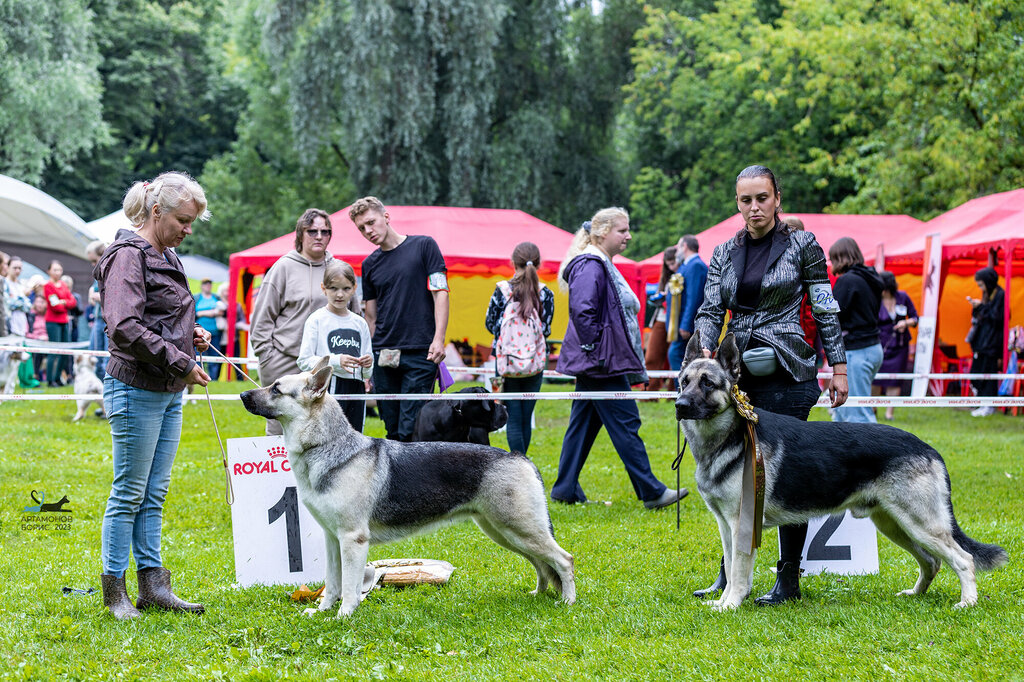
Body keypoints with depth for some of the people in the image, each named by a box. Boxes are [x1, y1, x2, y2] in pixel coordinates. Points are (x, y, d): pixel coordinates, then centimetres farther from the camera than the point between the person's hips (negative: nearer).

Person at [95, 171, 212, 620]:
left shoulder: (167, 257, 15)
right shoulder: (128, 256, -13)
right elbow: (125, 327, -23)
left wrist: (191, 334, 8)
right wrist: (181, 363, -20)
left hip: (170, 393, 9)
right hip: (136, 390, -9)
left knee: (155, 494, 11)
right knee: (130, 493, -2)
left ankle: (152, 584, 15)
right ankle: (114, 589, 7)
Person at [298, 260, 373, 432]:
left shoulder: (360, 323, 15)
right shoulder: (317, 320, 0)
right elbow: (304, 361, -6)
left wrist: (367, 365, -3)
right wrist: (336, 361, -18)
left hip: (356, 389, 5)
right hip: (328, 390, -5)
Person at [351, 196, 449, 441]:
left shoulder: (424, 246, 2)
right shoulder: (370, 264, 14)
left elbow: (440, 293, -3)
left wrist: (438, 339, -14)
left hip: (420, 354, -4)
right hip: (383, 355, 5)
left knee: (410, 429, -10)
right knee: (392, 430, 6)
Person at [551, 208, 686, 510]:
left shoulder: (603, 265, 18)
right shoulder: (590, 266, -15)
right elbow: (581, 310, -25)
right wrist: (596, 350, -21)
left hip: (595, 365, 11)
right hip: (602, 364, -11)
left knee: (583, 424, 12)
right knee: (626, 425, -6)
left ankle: (566, 488, 16)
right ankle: (651, 492, -2)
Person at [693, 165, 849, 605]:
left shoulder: (802, 246, 1)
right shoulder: (724, 254, 12)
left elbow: (826, 311, 2)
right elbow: (711, 309, 5)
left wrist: (838, 366, -2)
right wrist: (705, 350, -14)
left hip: (787, 374, -4)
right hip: (738, 372, 4)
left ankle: (789, 578, 5)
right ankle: (730, 575, 13)